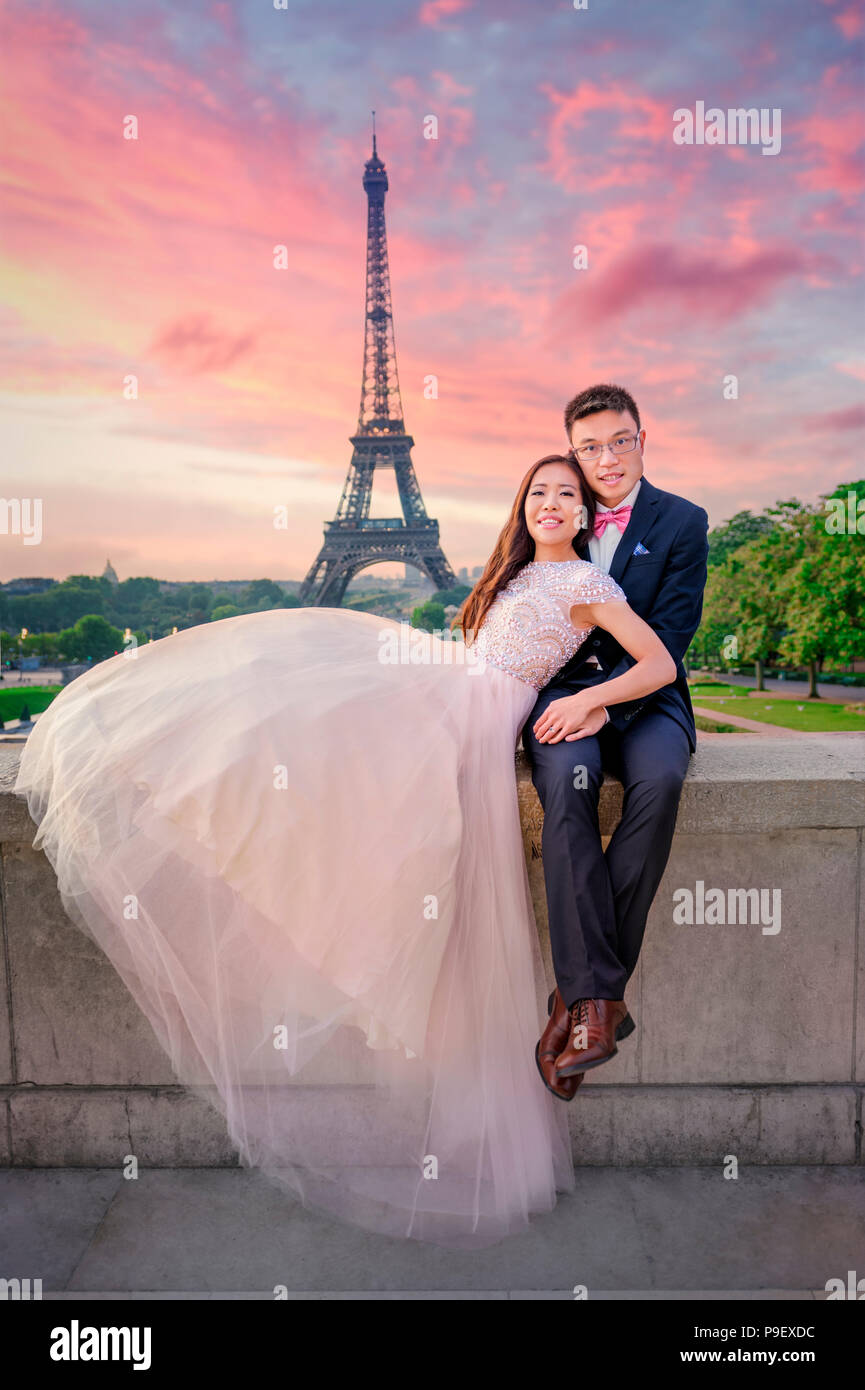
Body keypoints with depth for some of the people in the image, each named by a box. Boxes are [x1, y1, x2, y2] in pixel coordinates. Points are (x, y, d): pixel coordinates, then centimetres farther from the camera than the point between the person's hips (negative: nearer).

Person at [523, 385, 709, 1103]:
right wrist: (565, 700, -8)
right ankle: (599, 997, -29)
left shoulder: (682, 522, 6)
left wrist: (600, 699, -20)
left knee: (660, 779, -34)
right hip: (560, 690, 1)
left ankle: (580, 994, -25)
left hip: (643, 696, -1)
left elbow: (668, 639, -4)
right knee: (568, 781, -33)